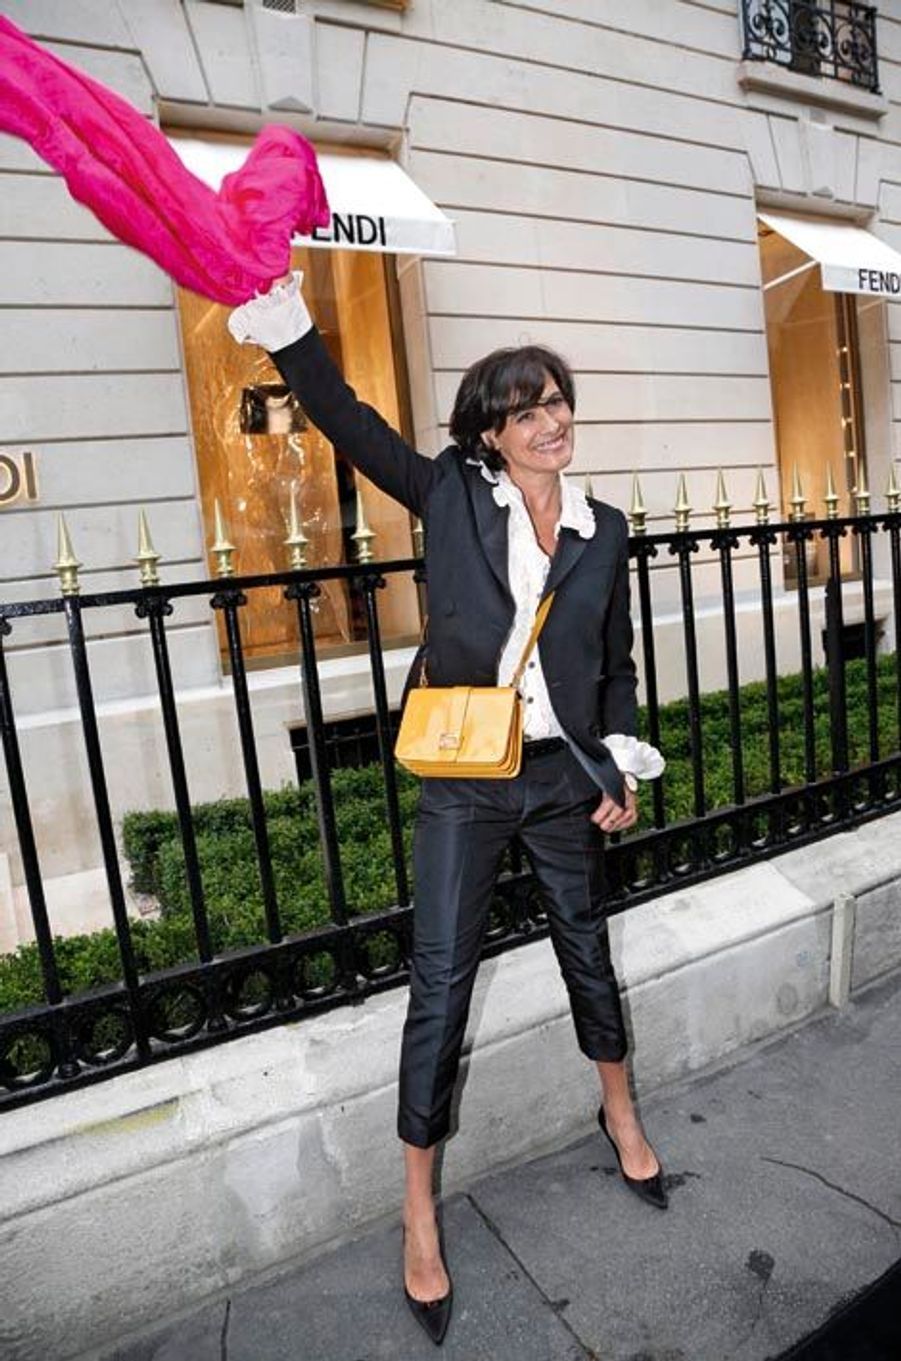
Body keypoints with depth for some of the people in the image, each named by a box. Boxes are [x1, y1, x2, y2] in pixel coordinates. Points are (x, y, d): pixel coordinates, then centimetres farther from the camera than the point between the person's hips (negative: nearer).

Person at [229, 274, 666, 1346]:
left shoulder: (605, 529, 6)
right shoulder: (453, 495, -1)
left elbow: (617, 663, 11)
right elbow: (350, 425, -5)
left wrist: (623, 763, 3)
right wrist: (287, 328, -17)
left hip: (564, 776, 3)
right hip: (464, 781, -2)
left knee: (586, 946, 19)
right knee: (441, 982, 2)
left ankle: (620, 1114, 47)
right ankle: (420, 1210, 21)